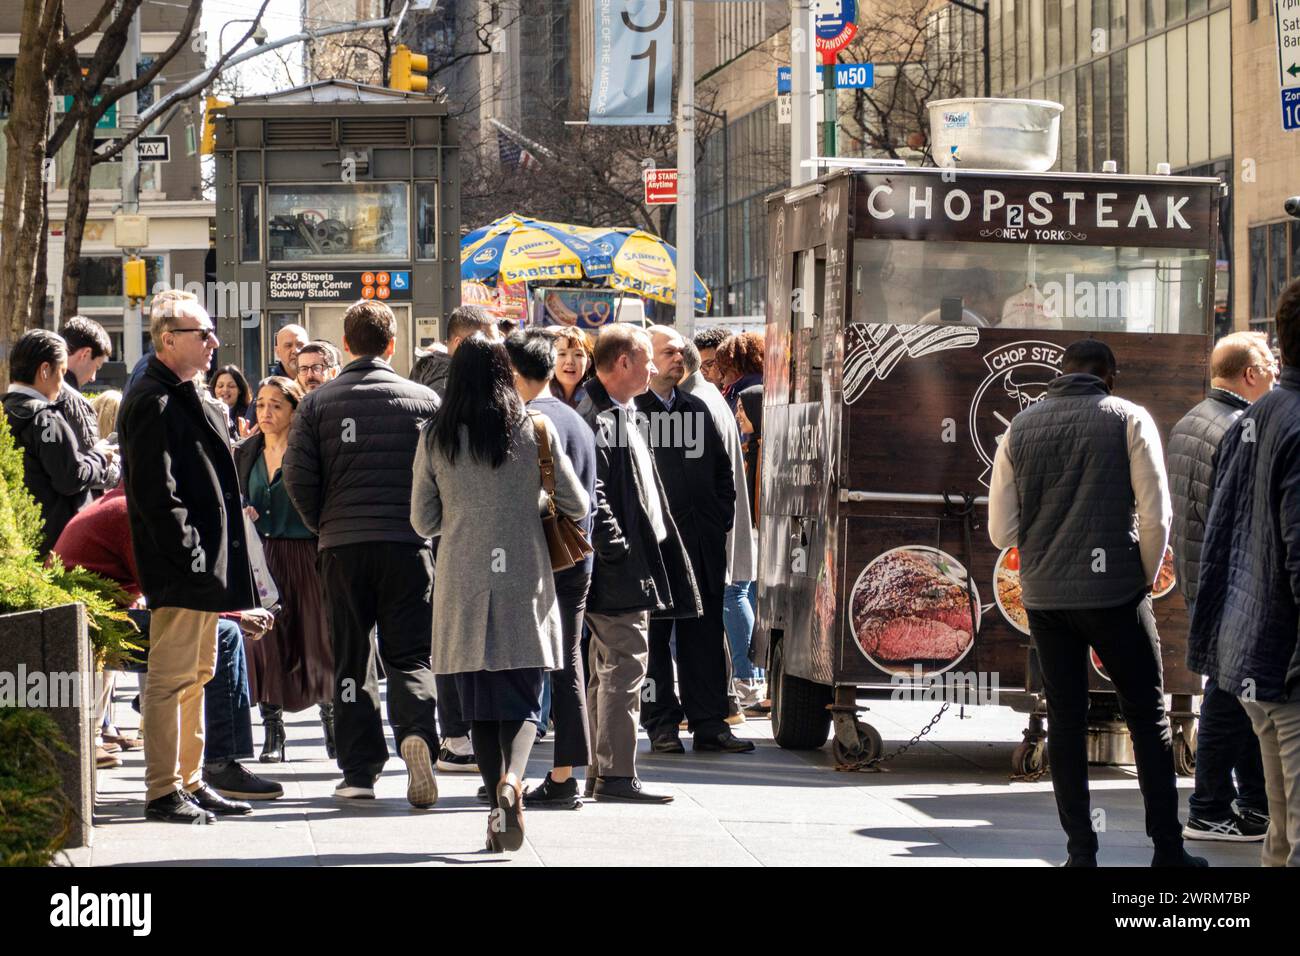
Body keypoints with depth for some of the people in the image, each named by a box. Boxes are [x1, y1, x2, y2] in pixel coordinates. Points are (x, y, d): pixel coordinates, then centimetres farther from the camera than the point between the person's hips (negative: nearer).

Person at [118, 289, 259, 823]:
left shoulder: (190, 398, 19)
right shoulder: (152, 402, -13)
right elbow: (155, 492, -20)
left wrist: (220, 562, 18)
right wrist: (190, 555, -22)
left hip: (205, 563, 10)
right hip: (177, 567, -10)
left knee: (196, 673, 15)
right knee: (171, 676, -7)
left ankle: (190, 781, 22)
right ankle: (163, 791, -5)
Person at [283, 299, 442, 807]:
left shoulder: (318, 403, 2)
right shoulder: (423, 400, 2)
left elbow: (297, 475, -2)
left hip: (341, 545, 0)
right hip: (407, 543, 0)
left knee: (351, 659, 9)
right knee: (409, 654, 5)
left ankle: (359, 770, 8)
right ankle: (416, 733, -22)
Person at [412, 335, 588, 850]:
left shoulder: (435, 438, 0)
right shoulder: (535, 429, -3)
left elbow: (422, 521, 6)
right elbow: (576, 505, 4)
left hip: (463, 585, 1)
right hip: (524, 584, -1)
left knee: (479, 704, 9)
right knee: (521, 700, 3)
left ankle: (499, 810, 6)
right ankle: (511, 778, -24)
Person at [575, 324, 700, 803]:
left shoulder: (621, 417, 20)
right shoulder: (596, 421, -15)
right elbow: (591, 494, -22)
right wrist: (617, 551, -21)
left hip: (633, 566, 11)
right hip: (620, 570, -11)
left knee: (609, 669, 13)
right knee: (624, 664, -10)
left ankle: (603, 772, 19)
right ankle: (616, 775, -9)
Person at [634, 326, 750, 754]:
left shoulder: (697, 409, 18)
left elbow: (722, 468, 22)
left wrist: (721, 518, 12)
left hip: (702, 542, 6)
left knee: (705, 634, 5)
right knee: (653, 635, 0)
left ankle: (709, 723, 8)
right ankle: (662, 724, 5)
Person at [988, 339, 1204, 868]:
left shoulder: (1020, 428, 8)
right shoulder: (1129, 419, -1)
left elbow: (1000, 530, 7)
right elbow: (1156, 516, -7)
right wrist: (1145, 578, 6)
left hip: (1044, 595, 3)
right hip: (1114, 594, -3)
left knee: (1065, 720, 9)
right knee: (1148, 718, 5)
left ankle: (1080, 850, 7)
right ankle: (1167, 849, 3)